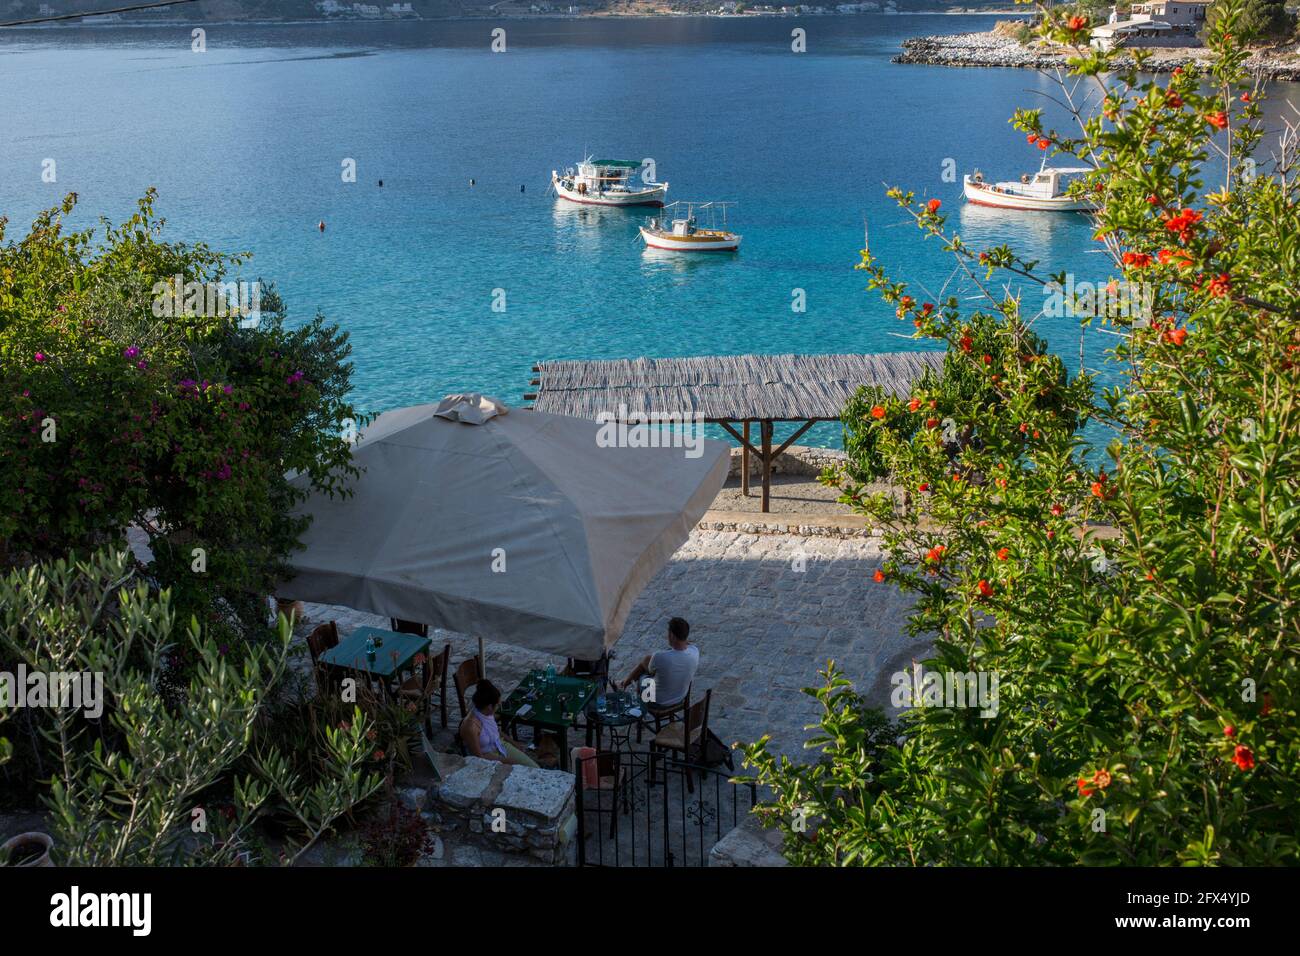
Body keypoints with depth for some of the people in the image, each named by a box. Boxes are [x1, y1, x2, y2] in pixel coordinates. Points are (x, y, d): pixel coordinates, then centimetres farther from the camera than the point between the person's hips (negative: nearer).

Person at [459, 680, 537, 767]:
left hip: (502, 746, 7)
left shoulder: (489, 713, -8)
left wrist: (513, 742, 10)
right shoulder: (470, 726, -31)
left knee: (534, 768, 0)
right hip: (488, 759, -7)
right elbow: (478, 756, -23)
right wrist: (504, 760, -17)